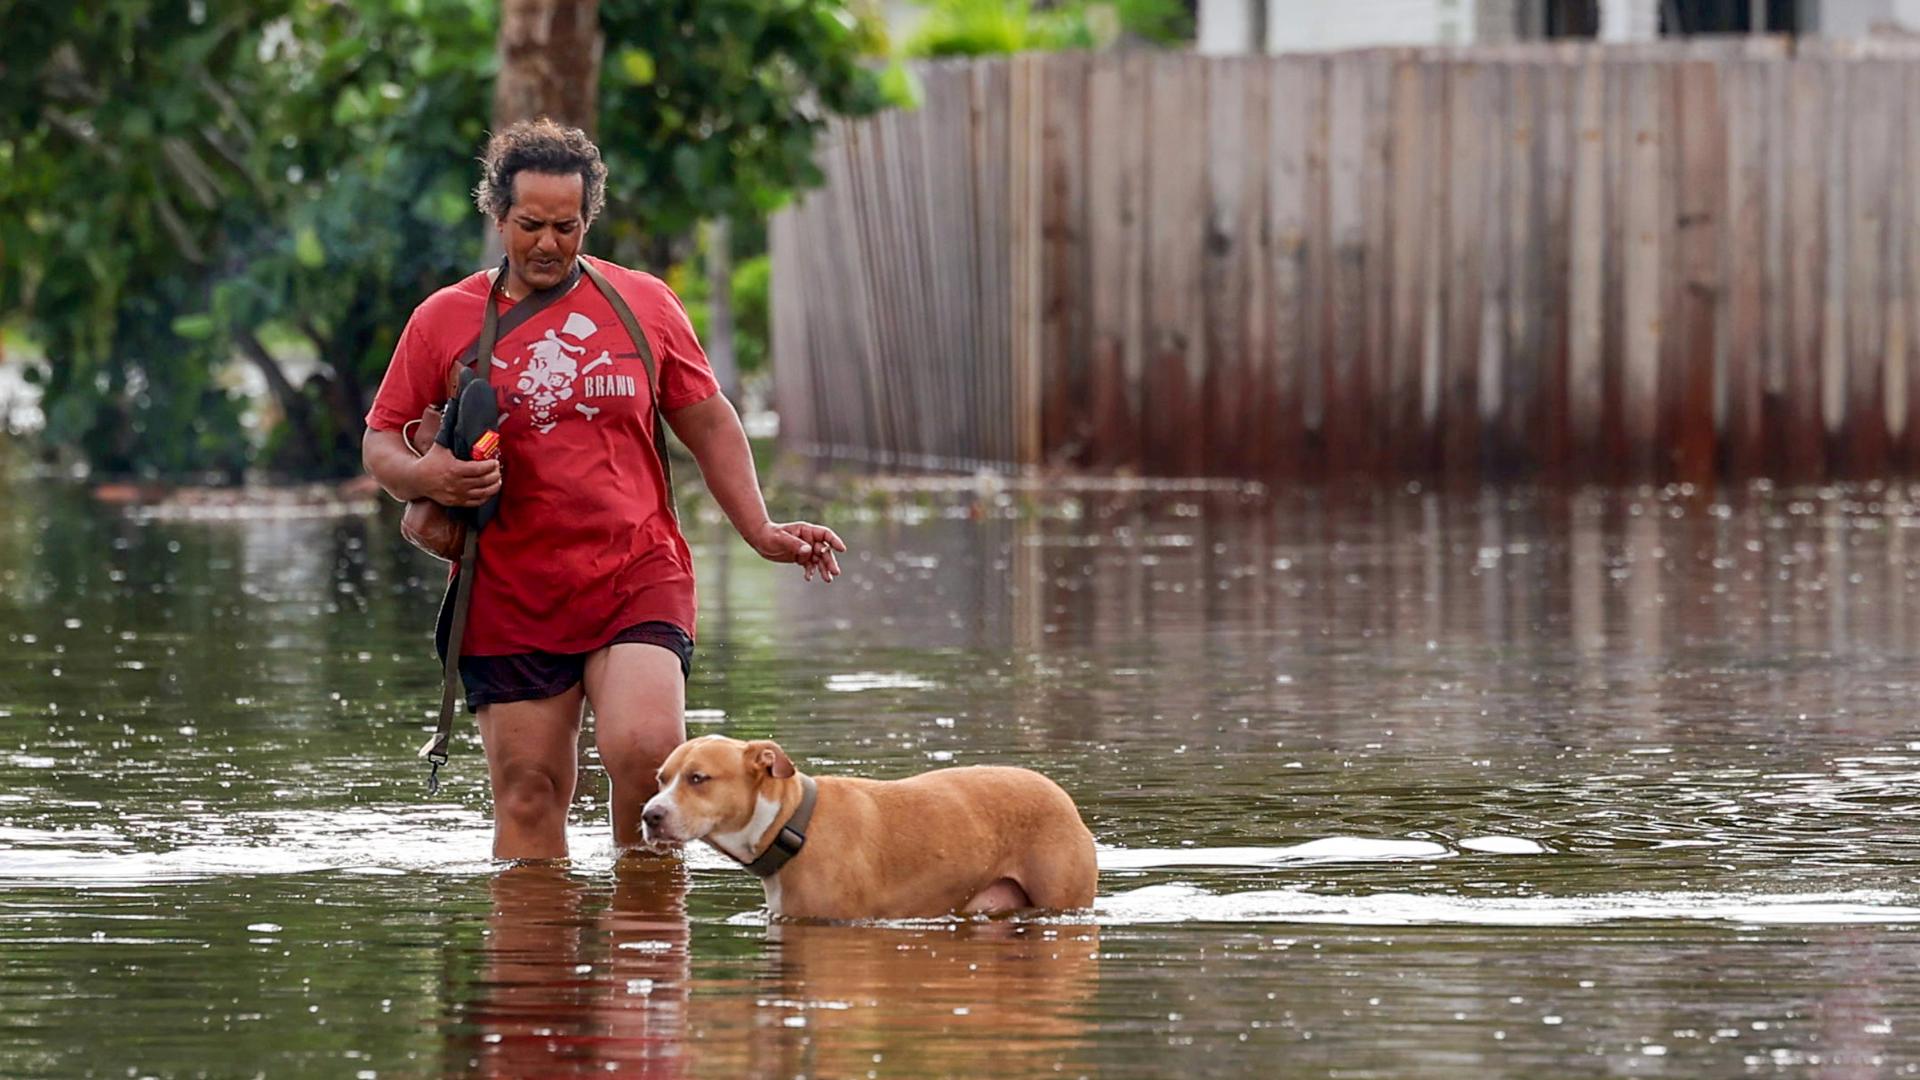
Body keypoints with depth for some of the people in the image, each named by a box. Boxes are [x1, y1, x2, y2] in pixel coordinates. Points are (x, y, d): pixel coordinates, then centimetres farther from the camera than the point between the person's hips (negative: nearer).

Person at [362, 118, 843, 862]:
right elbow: (380, 444, 10)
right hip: (510, 598, 1)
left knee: (644, 749, -21)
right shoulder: (444, 320, 6)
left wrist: (761, 532, 11)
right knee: (527, 795, -1)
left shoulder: (644, 304, 9)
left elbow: (708, 424, 18)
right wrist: (427, 477, -12)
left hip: (639, 578, -1)